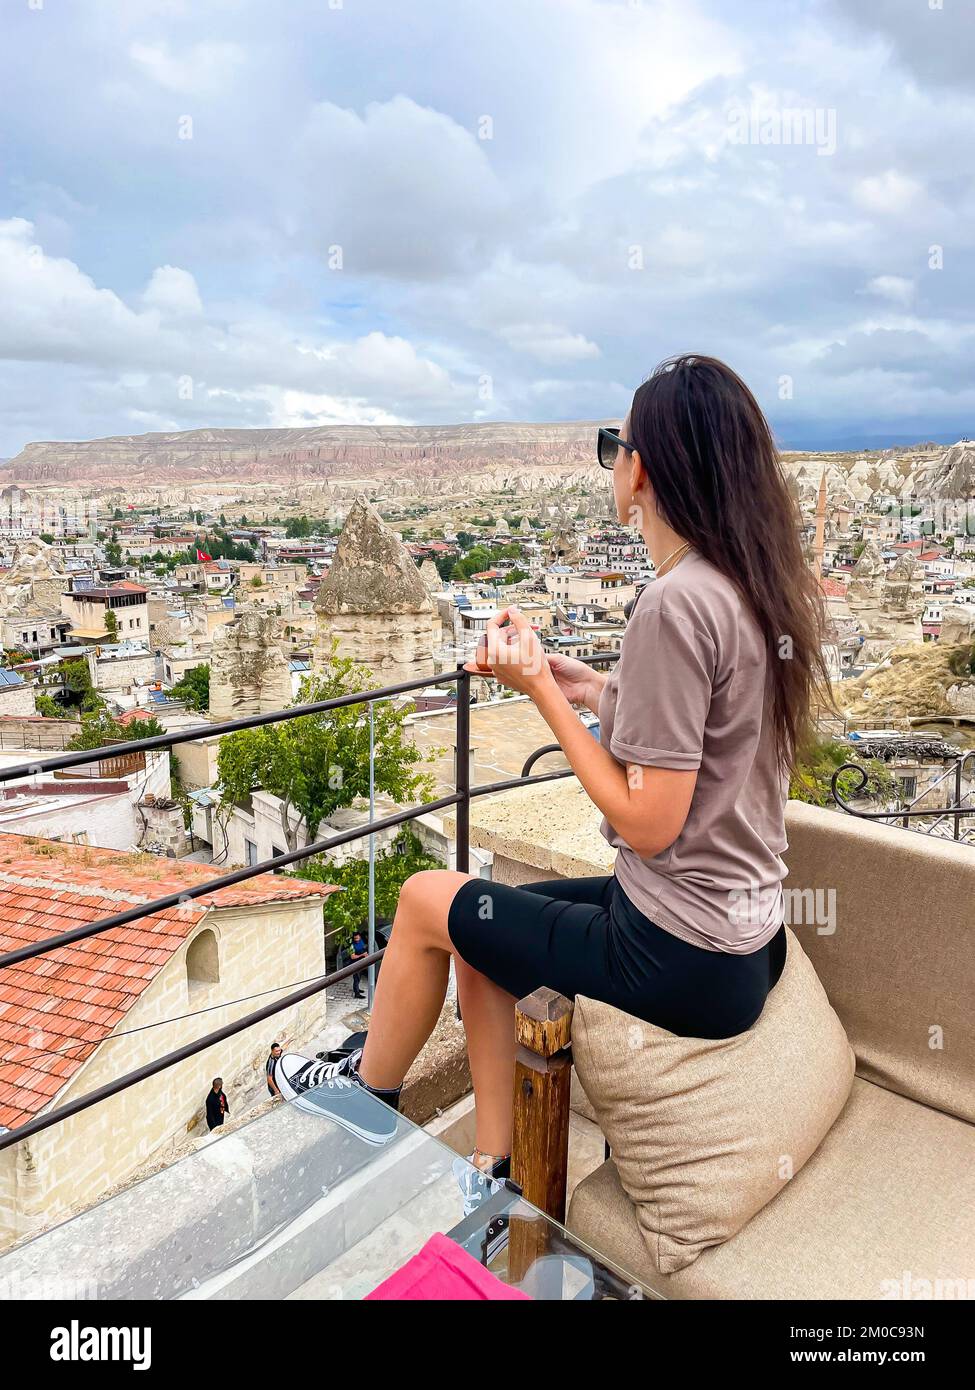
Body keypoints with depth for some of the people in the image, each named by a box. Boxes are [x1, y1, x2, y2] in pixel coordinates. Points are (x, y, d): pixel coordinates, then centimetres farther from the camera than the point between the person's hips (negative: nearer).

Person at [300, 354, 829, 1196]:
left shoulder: (678, 603, -25)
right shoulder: (767, 587, 3)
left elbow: (647, 824, -23)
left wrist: (541, 690, -17)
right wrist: (601, 692, 4)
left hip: (684, 961, -8)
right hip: (749, 930, 9)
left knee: (428, 901, 8)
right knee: (478, 920, 19)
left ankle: (364, 1097, 35)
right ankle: (495, 1175, 28)